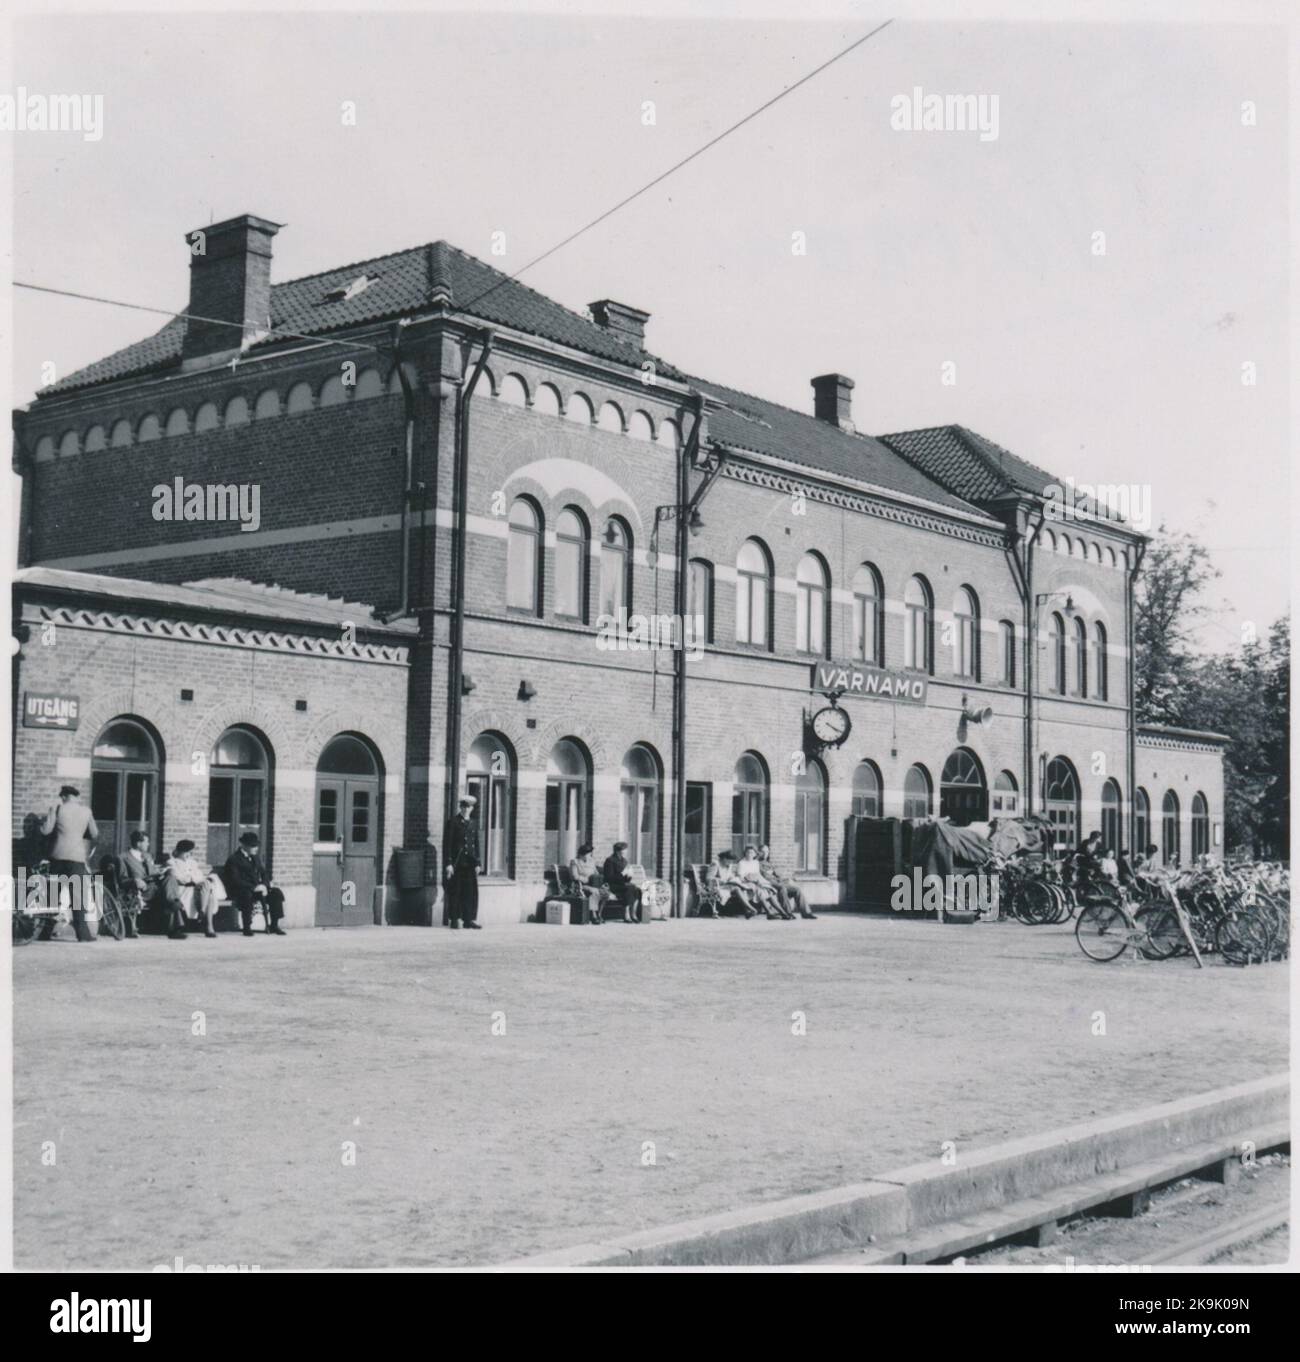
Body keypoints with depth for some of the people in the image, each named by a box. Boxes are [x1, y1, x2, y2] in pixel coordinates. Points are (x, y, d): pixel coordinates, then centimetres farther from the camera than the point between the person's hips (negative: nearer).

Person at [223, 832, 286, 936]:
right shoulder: (234, 859, -7)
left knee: (277, 893, -14)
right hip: (240, 891, -7)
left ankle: (274, 925, -9)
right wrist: (254, 887, -26)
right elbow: (236, 881, -17)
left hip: (257, 888, 7)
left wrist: (265, 886, -9)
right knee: (246, 895, -40)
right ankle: (247, 928, -27)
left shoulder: (256, 858, 17)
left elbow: (264, 873, 15)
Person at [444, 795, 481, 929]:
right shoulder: (454, 822, -3)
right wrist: (449, 863, -11)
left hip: (470, 864, 4)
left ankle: (469, 919, 7)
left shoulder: (474, 823, 12)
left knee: (471, 891, 2)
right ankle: (454, 919, 7)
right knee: (455, 892, 0)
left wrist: (477, 863, 10)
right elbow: (447, 843, -6)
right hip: (456, 862, -4)